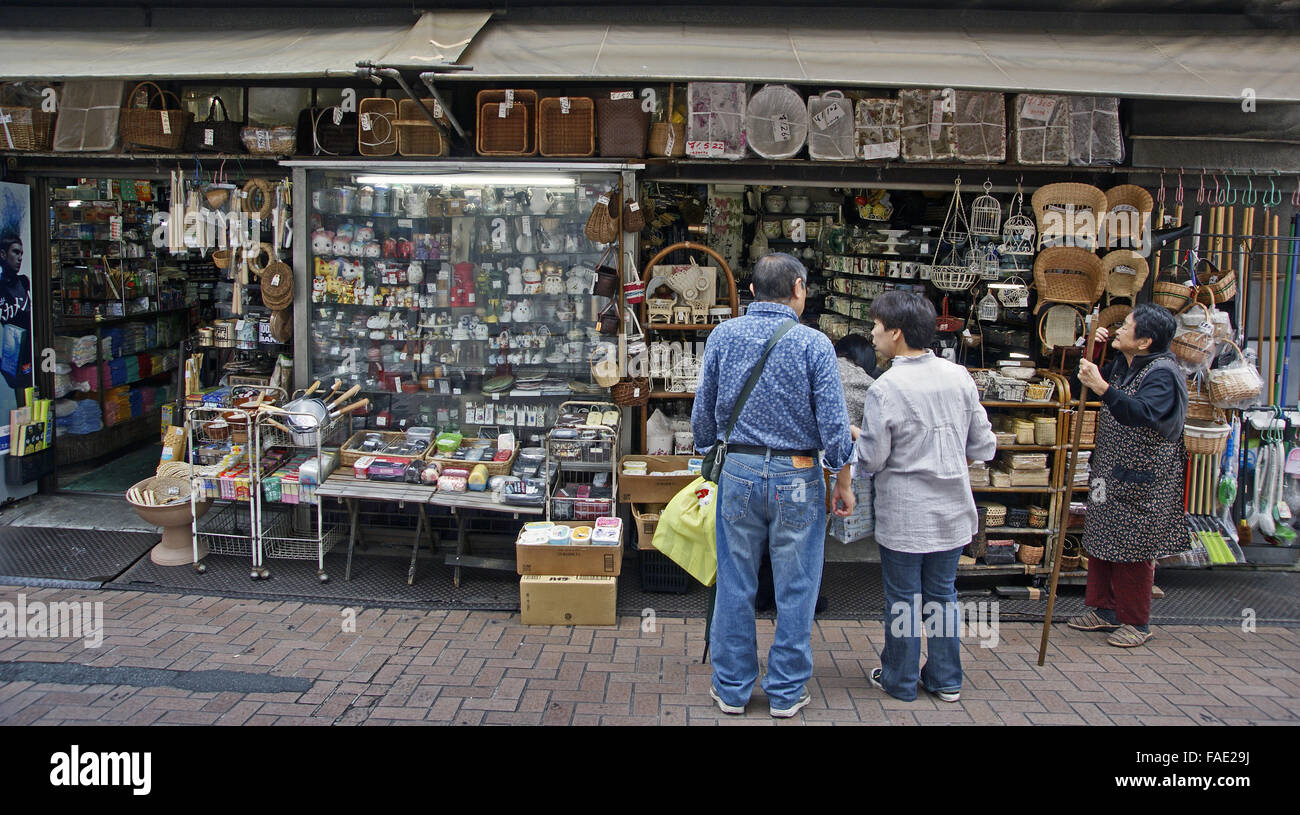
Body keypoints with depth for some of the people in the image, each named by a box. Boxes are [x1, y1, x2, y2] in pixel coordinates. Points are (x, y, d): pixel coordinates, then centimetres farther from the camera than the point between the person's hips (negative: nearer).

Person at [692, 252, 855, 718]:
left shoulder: (723, 336, 1)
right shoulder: (814, 344, -8)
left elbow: (703, 411, 7)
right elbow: (833, 422, -8)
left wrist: (707, 454, 21)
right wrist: (843, 482, 4)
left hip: (739, 471, 3)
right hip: (797, 478, -2)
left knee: (735, 585, 10)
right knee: (795, 589, 9)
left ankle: (731, 688, 20)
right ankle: (786, 692, 18)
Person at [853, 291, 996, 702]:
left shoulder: (885, 389, -19)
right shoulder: (960, 376, -4)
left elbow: (871, 460, -15)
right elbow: (984, 447, 1)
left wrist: (856, 439, 6)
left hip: (904, 517, -5)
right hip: (953, 512, 5)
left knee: (902, 600, 11)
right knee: (942, 595, 19)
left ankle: (900, 680, 26)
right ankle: (946, 680, 30)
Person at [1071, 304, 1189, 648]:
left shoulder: (1162, 373, -19)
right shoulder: (1121, 363, 7)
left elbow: (1141, 413, -36)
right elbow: (1089, 381, 24)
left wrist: (1103, 388, -47)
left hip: (1140, 478, -9)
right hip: (1109, 471, 9)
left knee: (1134, 549, 0)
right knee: (1100, 541, 14)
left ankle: (1136, 622, 13)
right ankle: (1103, 609, 26)